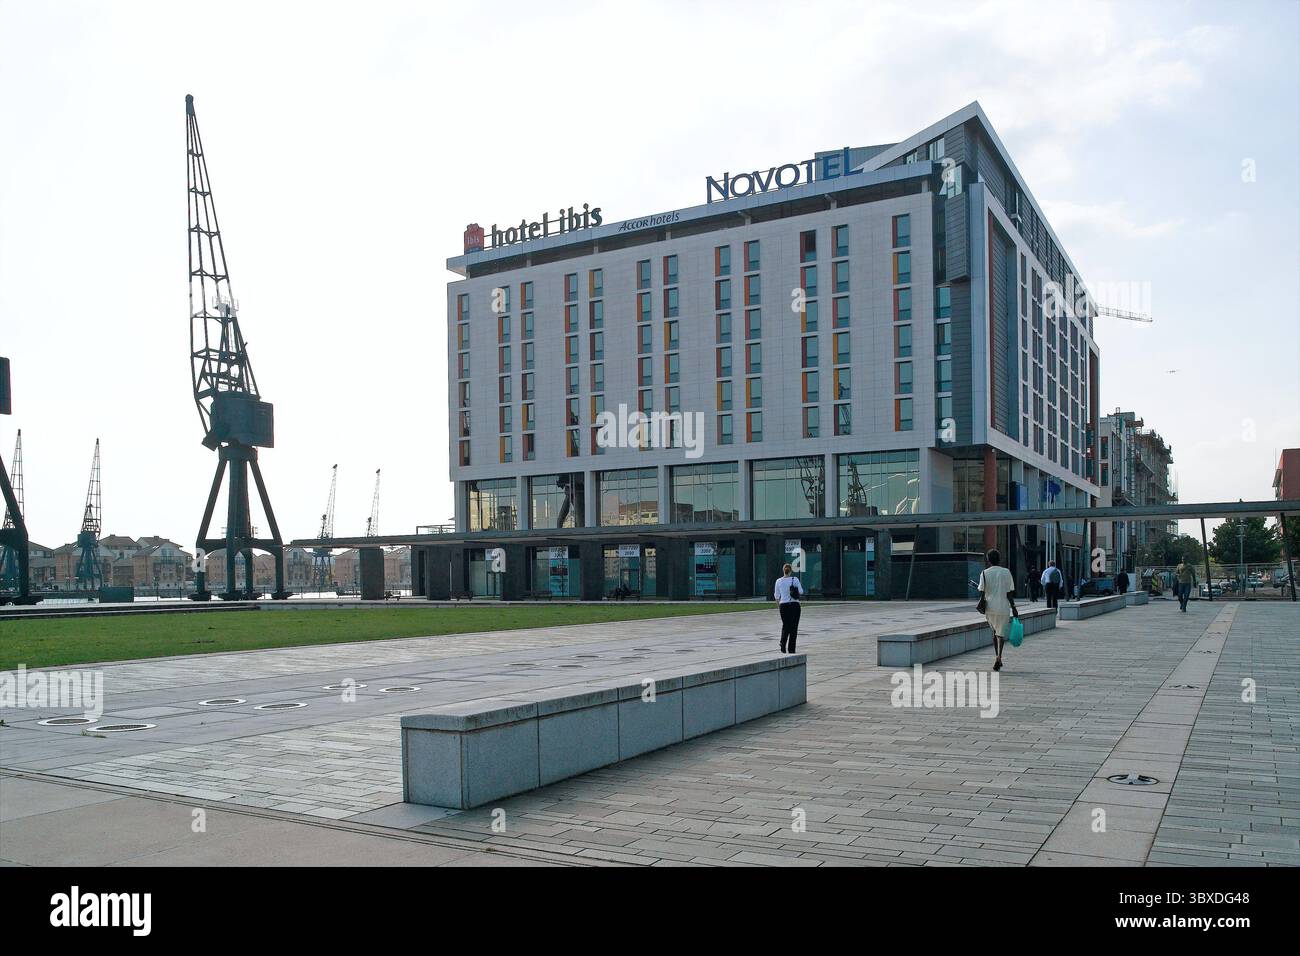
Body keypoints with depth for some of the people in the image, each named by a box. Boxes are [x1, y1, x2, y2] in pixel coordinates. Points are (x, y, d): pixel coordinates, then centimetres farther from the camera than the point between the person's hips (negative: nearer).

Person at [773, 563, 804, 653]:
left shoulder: (778, 581, -1)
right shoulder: (795, 579, -6)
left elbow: (777, 596, 5)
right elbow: (801, 592, -4)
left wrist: (778, 605, 20)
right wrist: (800, 585, 16)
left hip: (783, 605, 1)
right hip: (795, 605, -1)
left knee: (785, 626, 12)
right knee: (794, 627, 7)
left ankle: (783, 644, -13)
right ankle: (791, 649, 7)